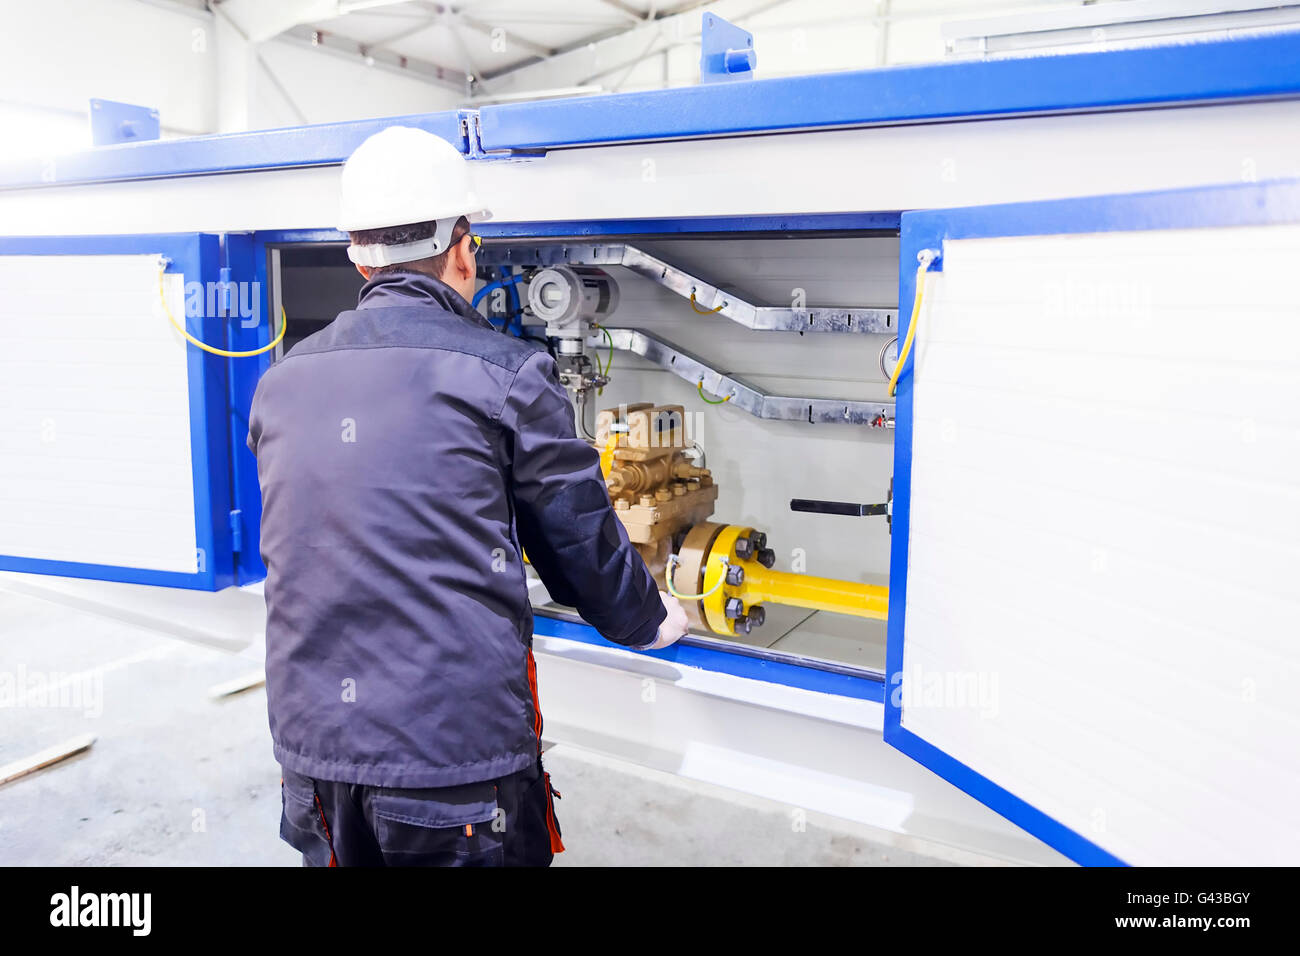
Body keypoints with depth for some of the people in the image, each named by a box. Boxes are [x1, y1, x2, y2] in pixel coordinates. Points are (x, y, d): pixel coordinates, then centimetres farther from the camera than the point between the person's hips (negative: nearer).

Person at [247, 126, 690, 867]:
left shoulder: (282, 383, 7)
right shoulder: (506, 373, -10)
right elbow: (581, 536, -3)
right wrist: (647, 621, 17)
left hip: (312, 748, 5)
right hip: (459, 755, -5)